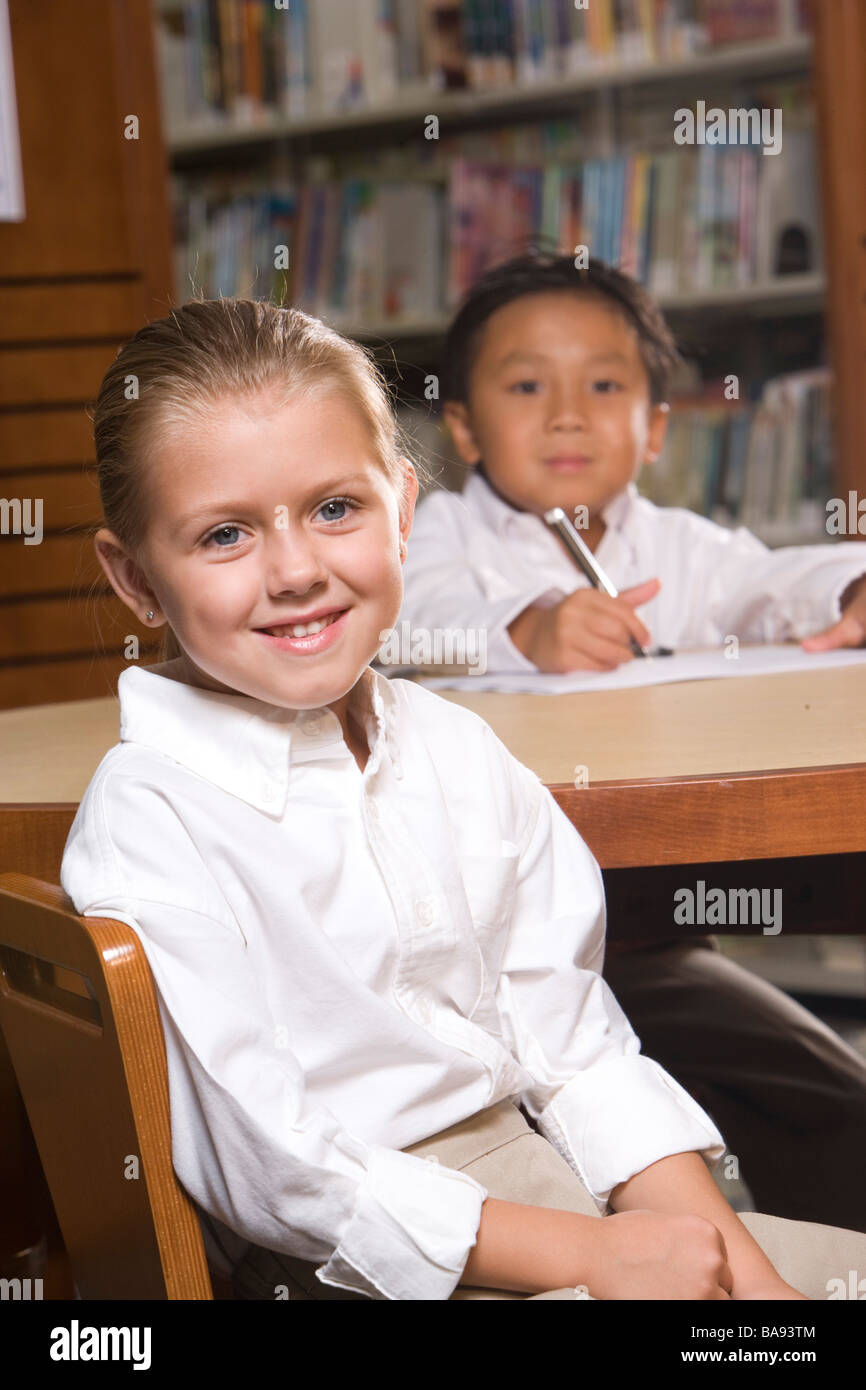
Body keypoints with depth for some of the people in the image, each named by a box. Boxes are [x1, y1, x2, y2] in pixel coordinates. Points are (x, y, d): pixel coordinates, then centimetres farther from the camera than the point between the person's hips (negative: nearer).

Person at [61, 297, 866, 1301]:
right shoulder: (148, 821, -14)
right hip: (353, 1265, -6)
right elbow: (266, 1169, -17)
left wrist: (738, 1266, -5)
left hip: (544, 1178, 6)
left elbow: (573, 1041, 6)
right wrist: (591, 1255, -16)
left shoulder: (458, 750, 5)